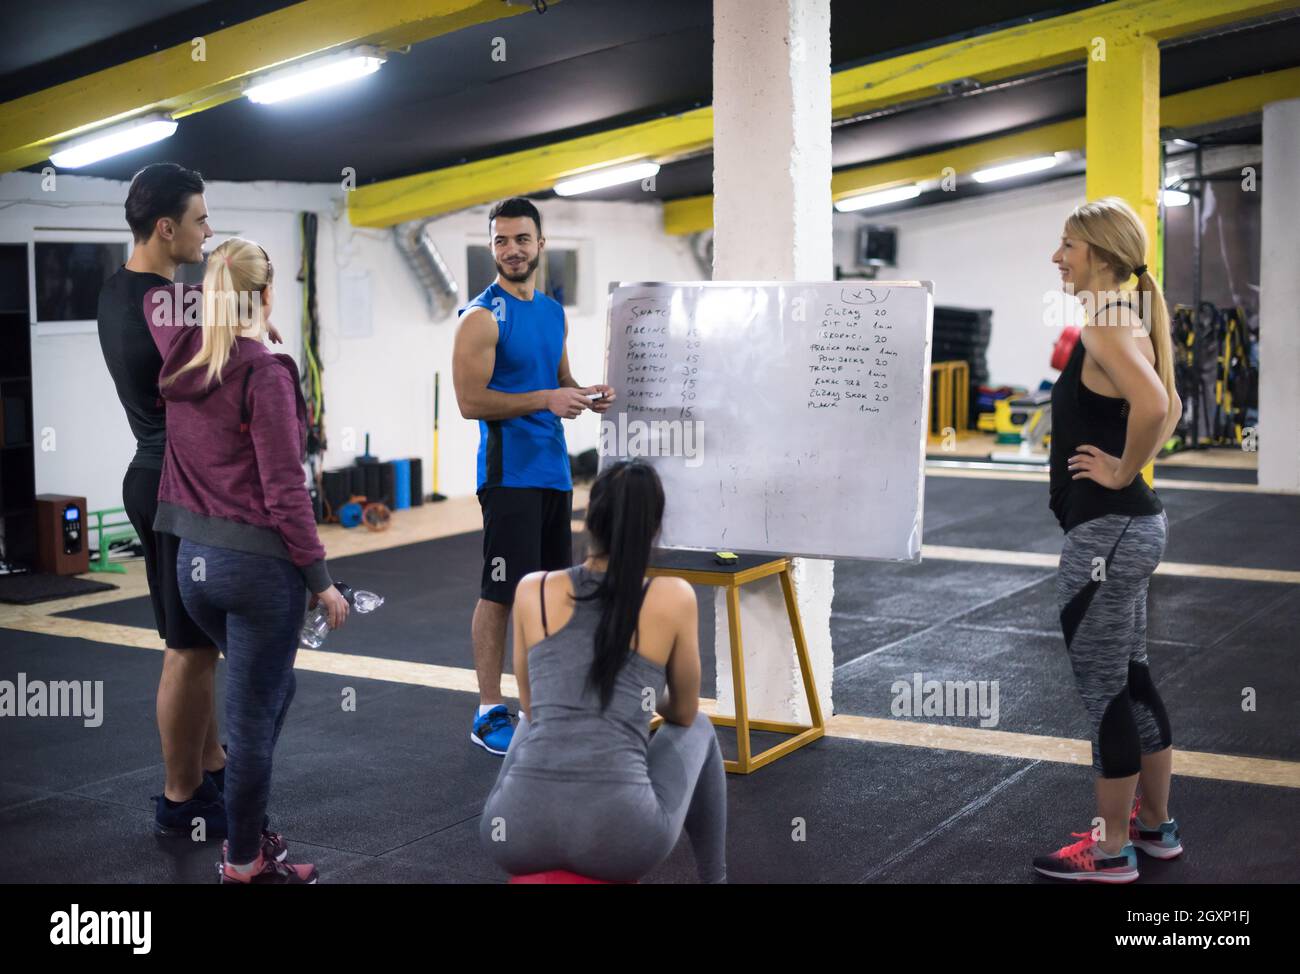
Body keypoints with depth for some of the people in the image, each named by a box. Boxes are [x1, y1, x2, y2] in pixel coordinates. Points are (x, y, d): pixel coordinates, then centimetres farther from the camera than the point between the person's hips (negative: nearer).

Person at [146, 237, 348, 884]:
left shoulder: (179, 356, 3)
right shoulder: (265, 373, -15)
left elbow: (156, 296, 27)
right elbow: (284, 491, -17)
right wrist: (320, 579, -12)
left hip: (192, 560, 8)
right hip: (260, 564, -7)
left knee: (270, 690, 25)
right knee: (253, 715, 4)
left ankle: (246, 826, 31)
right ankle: (244, 862, 15)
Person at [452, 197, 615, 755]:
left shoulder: (554, 312, 13)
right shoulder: (483, 316, -10)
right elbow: (471, 402, -17)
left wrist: (587, 396, 1)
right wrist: (546, 399, -22)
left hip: (554, 470, 8)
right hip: (510, 472, -8)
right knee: (500, 593, -4)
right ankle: (489, 714, 3)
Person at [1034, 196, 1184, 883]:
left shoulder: (1105, 327, -17)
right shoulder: (1128, 322, 12)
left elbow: (1152, 405, -35)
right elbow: (1166, 406, 25)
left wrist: (1123, 472, -21)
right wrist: (1136, 462, 13)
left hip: (1104, 530, -10)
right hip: (1128, 526, 10)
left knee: (1103, 690, -1)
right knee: (1131, 679, 18)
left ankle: (1110, 852, 10)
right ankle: (1155, 826, 29)